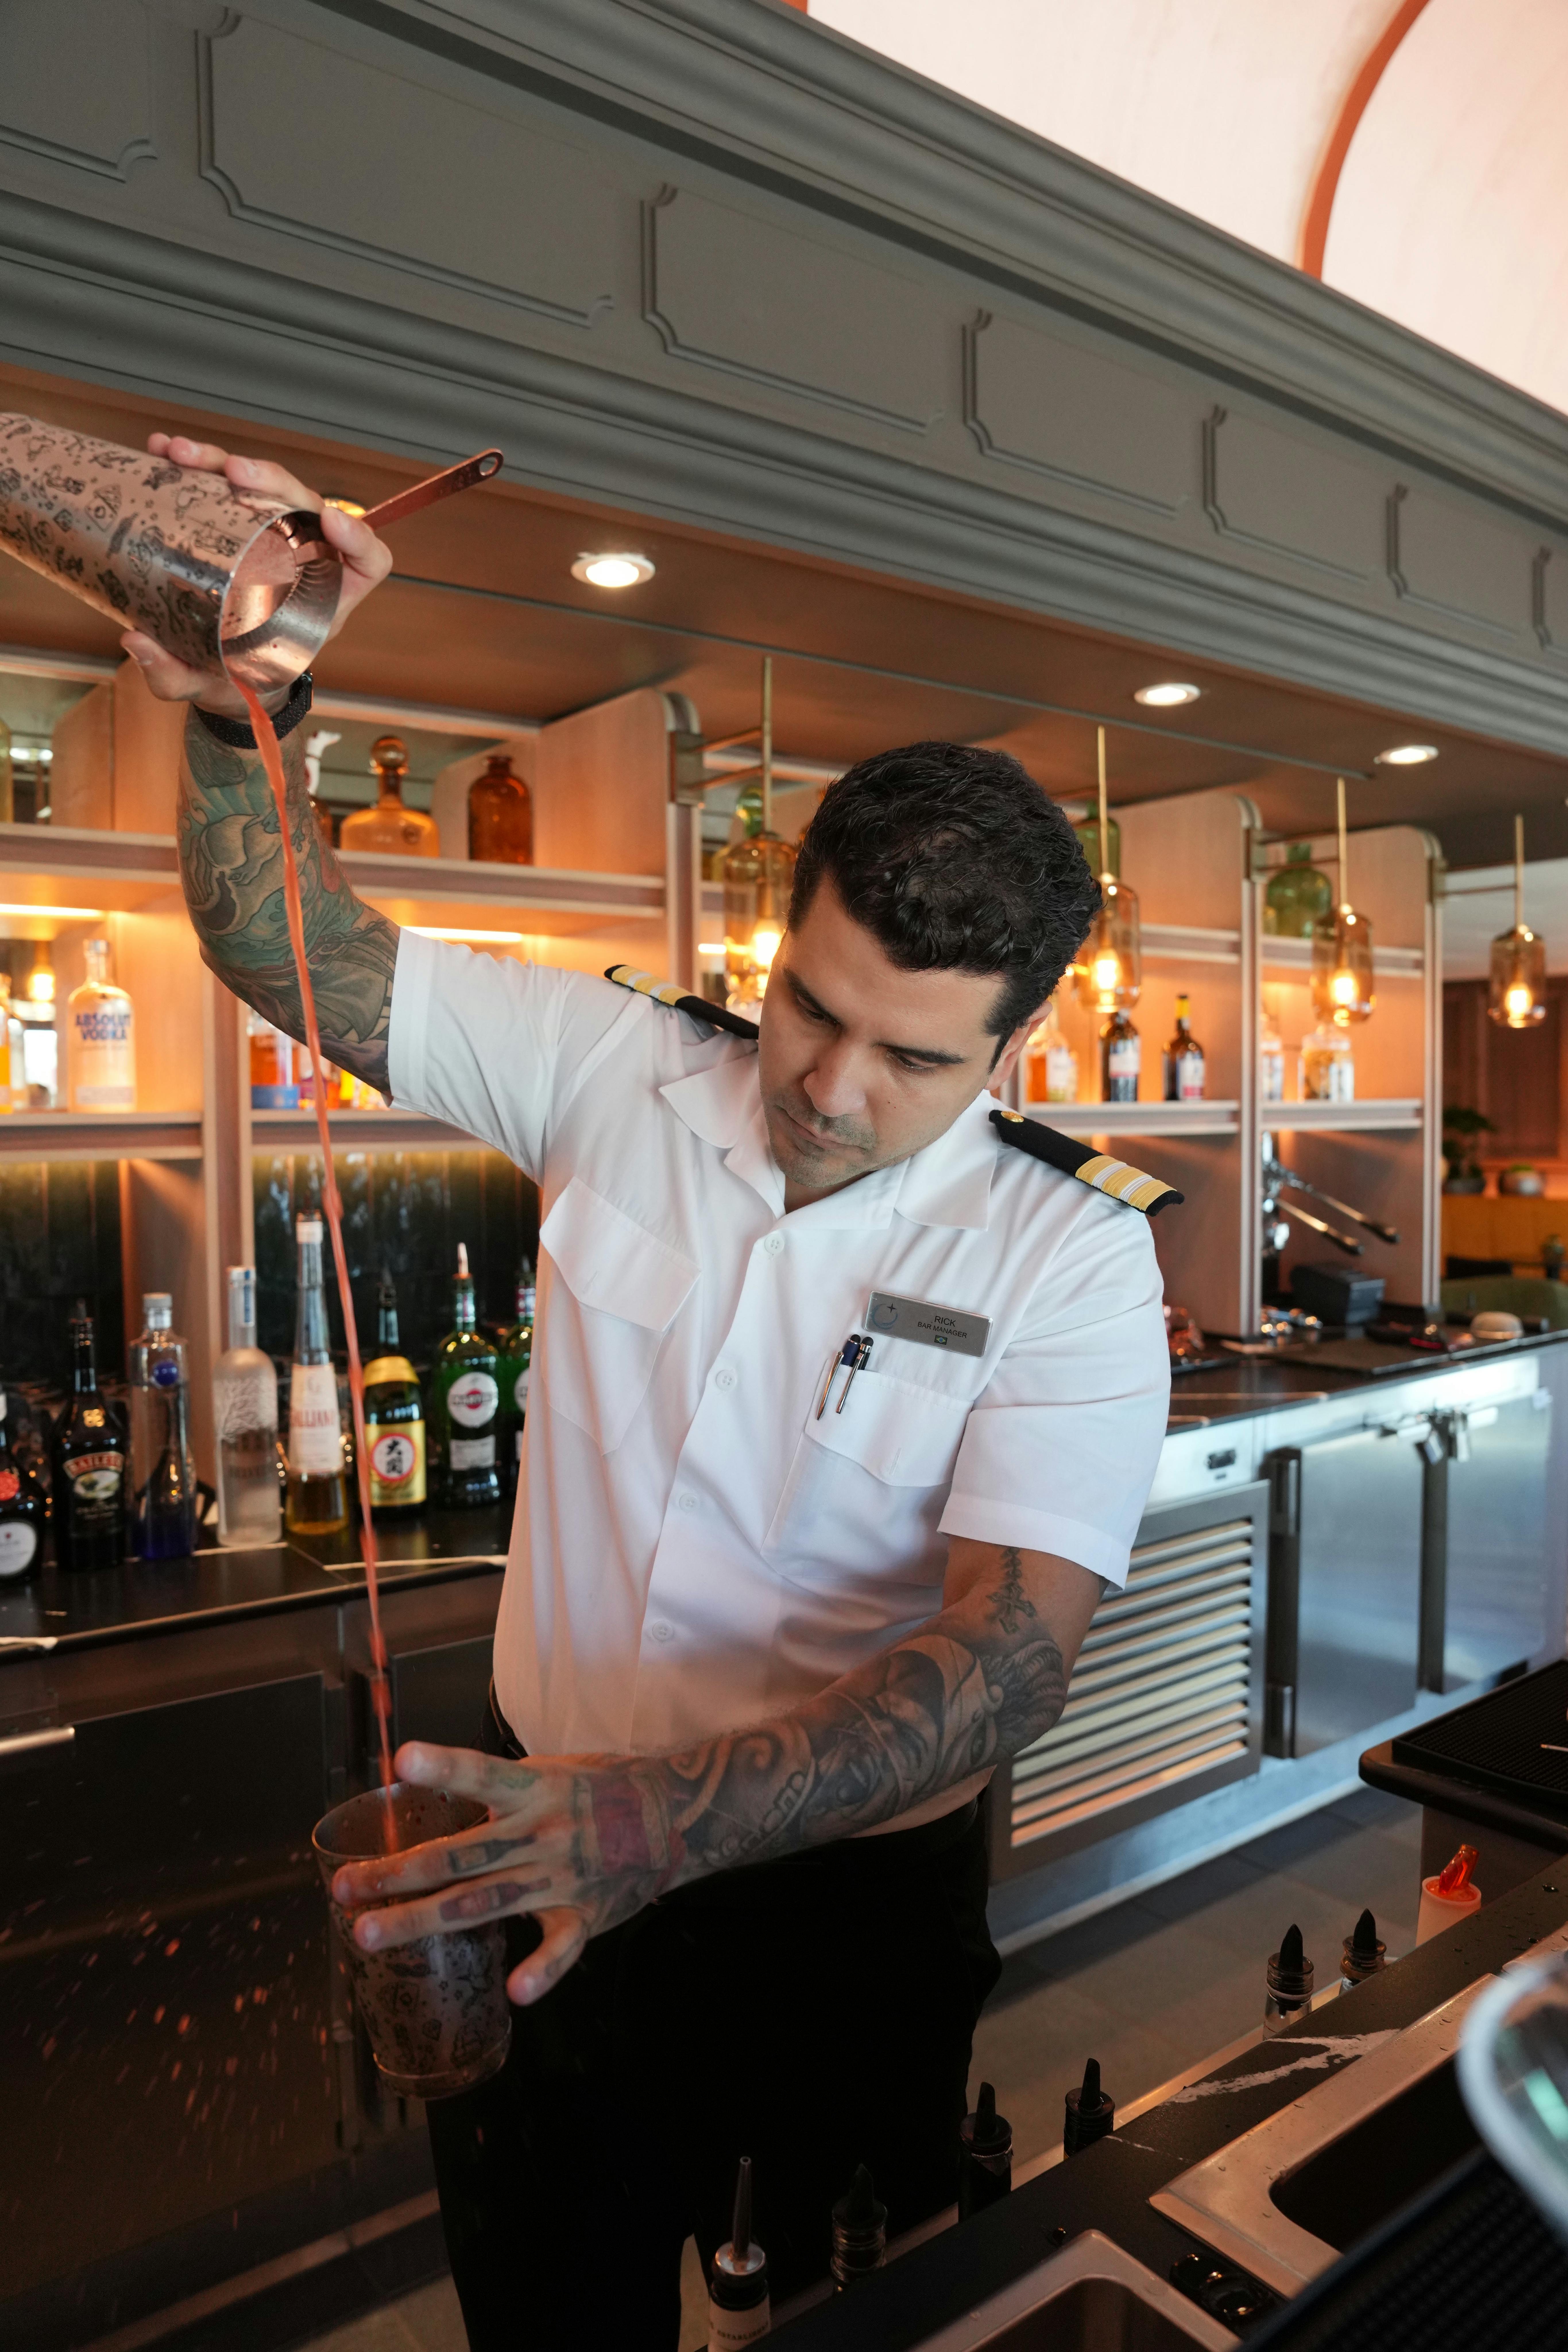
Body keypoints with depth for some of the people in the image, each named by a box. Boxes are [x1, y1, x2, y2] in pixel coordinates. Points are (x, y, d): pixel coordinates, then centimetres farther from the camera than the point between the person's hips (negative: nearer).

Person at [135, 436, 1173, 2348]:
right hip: (543, 1827, 2)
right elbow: (298, 957, -6)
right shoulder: (619, 1072, -10)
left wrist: (670, 1822, -40)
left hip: (850, 1887, -1)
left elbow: (1016, 1640, -28)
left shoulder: (1068, 1259, -18)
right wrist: (238, 723, -26)